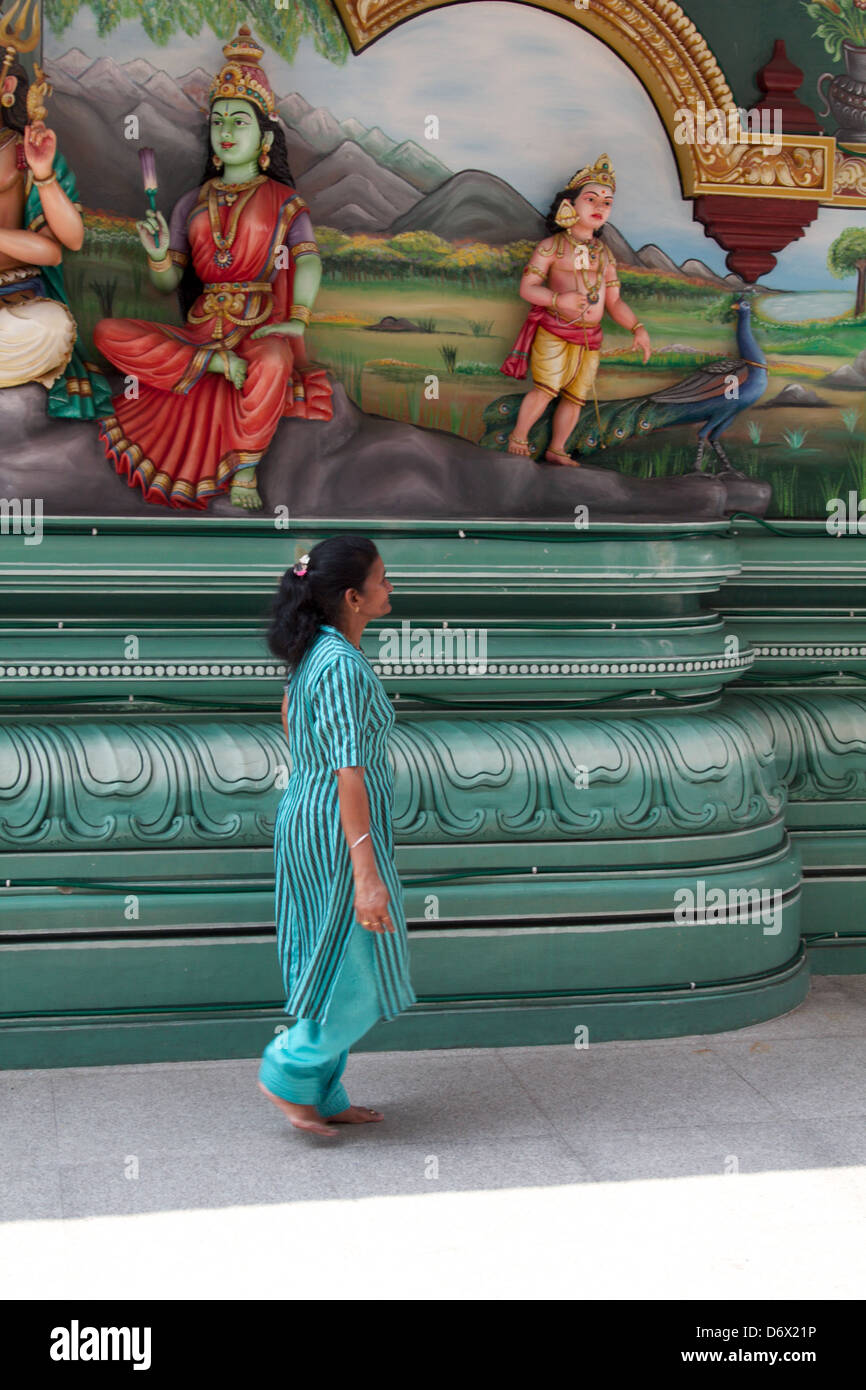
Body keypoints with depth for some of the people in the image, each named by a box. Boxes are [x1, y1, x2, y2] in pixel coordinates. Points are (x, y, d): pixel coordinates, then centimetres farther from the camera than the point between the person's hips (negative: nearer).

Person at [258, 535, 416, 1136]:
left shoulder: (317, 648, 5)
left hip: (303, 815, 10)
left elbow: (290, 708, 24)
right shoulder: (344, 667, -24)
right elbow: (350, 773, -28)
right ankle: (291, 1071, 12)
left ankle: (322, 1097, 25)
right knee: (364, 968, 4)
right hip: (340, 832, -10)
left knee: (324, 963, 16)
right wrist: (367, 878, -30)